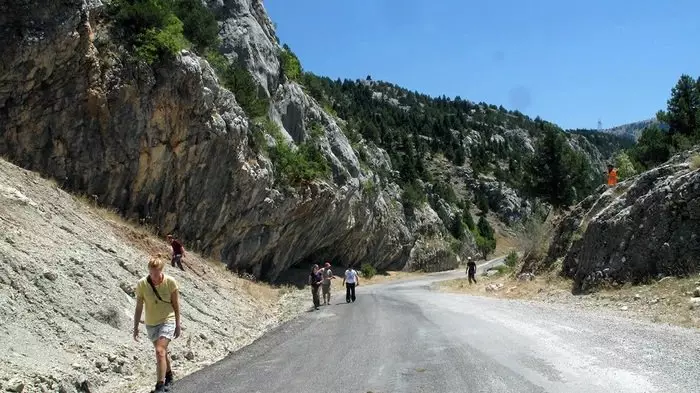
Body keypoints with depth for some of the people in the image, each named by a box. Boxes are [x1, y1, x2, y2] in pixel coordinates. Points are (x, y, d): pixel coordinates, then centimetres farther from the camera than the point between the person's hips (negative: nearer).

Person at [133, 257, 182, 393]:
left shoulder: (170, 282, -16)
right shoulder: (142, 284, -13)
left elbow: (176, 304, -5)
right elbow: (139, 307, -3)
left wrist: (178, 324, -1)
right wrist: (136, 327, 0)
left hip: (167, 321, -3)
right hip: (151, 324, 3)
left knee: (160, 351, -19)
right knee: (162, 352, 20)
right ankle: (169, 375, 44)